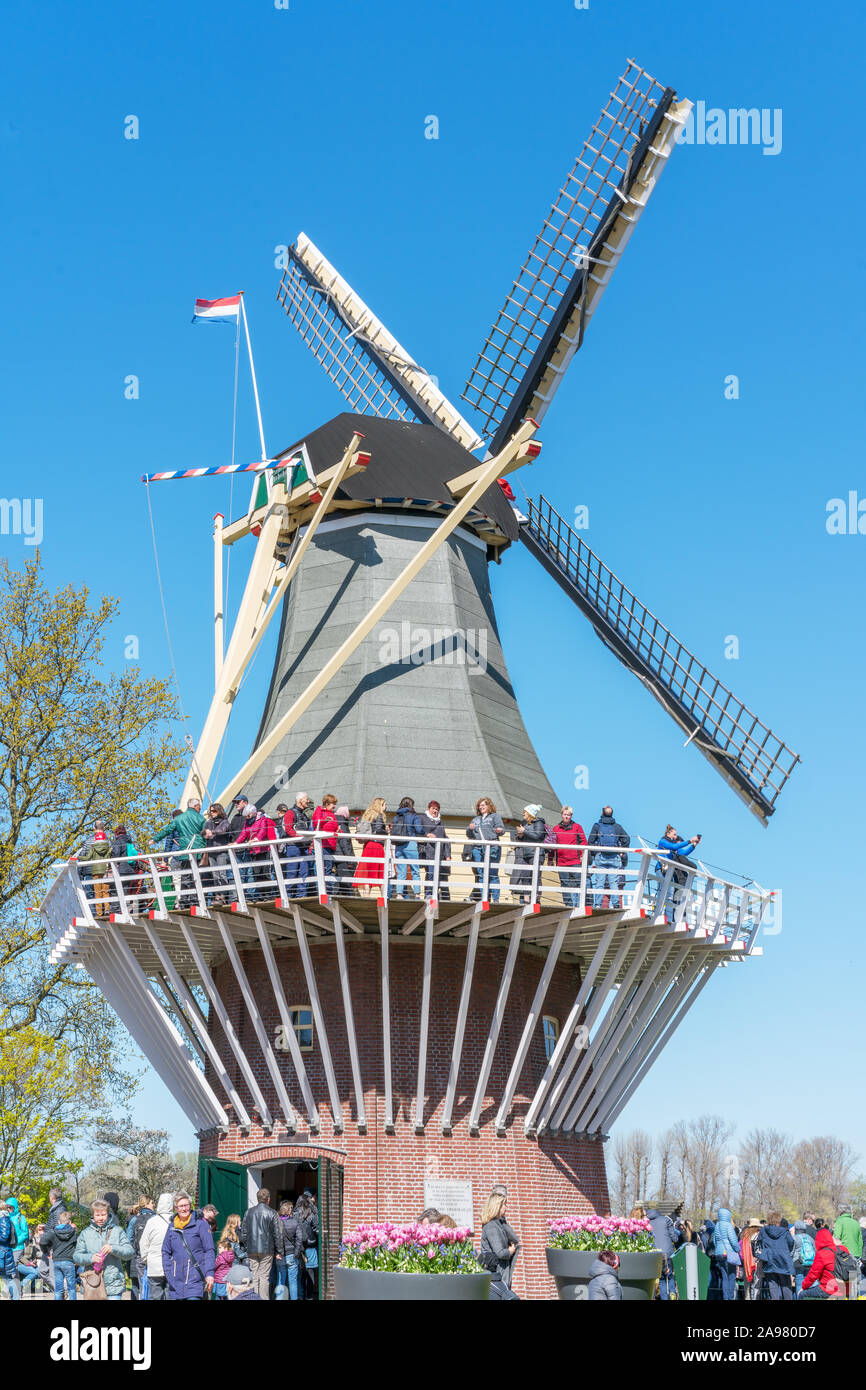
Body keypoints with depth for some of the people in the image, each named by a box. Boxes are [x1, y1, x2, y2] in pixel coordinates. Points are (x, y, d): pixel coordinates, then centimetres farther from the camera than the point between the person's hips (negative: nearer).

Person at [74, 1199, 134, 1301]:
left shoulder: (117, 1231, 5)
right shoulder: (85, 1233, 9)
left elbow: (130, 1252, -1)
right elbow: (76, 1256, 4)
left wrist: (113, 1249, -18)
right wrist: (90, 1258, -16)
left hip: (113, 1284, -1)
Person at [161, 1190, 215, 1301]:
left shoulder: (200, 1224, 0)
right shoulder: (172, 1226, 13)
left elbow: (209, 1251, -2)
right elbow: (165, 1252, 18)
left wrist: (209, 1274, -11)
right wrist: (168, 1274, 7)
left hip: (195, 1279, -5)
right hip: (176, 1281, 5)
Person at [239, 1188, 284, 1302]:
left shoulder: (248, 1212, 5)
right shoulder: (272, 1213, -4)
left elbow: (243, 1232, 9)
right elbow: (277, 1234, -3)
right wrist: (279, 1252, 3)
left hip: (251, 1250, 3)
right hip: (267, 1250, -3)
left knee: (254, 1277, 8)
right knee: (264, 1277, 1)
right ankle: (264, 1298, -2)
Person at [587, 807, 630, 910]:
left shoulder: (597, 826, 4)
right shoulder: (617, 826, 9)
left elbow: (590, 841, 0)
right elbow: (627, 839, 4)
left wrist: (592, 856, 7)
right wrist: (621, 851, 12)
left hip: (600, 857, -1)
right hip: (615, 858, 1)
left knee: (599, 882, -1)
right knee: (614, 882, 3)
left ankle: (597, 904, -8)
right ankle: (615, 905, -2)